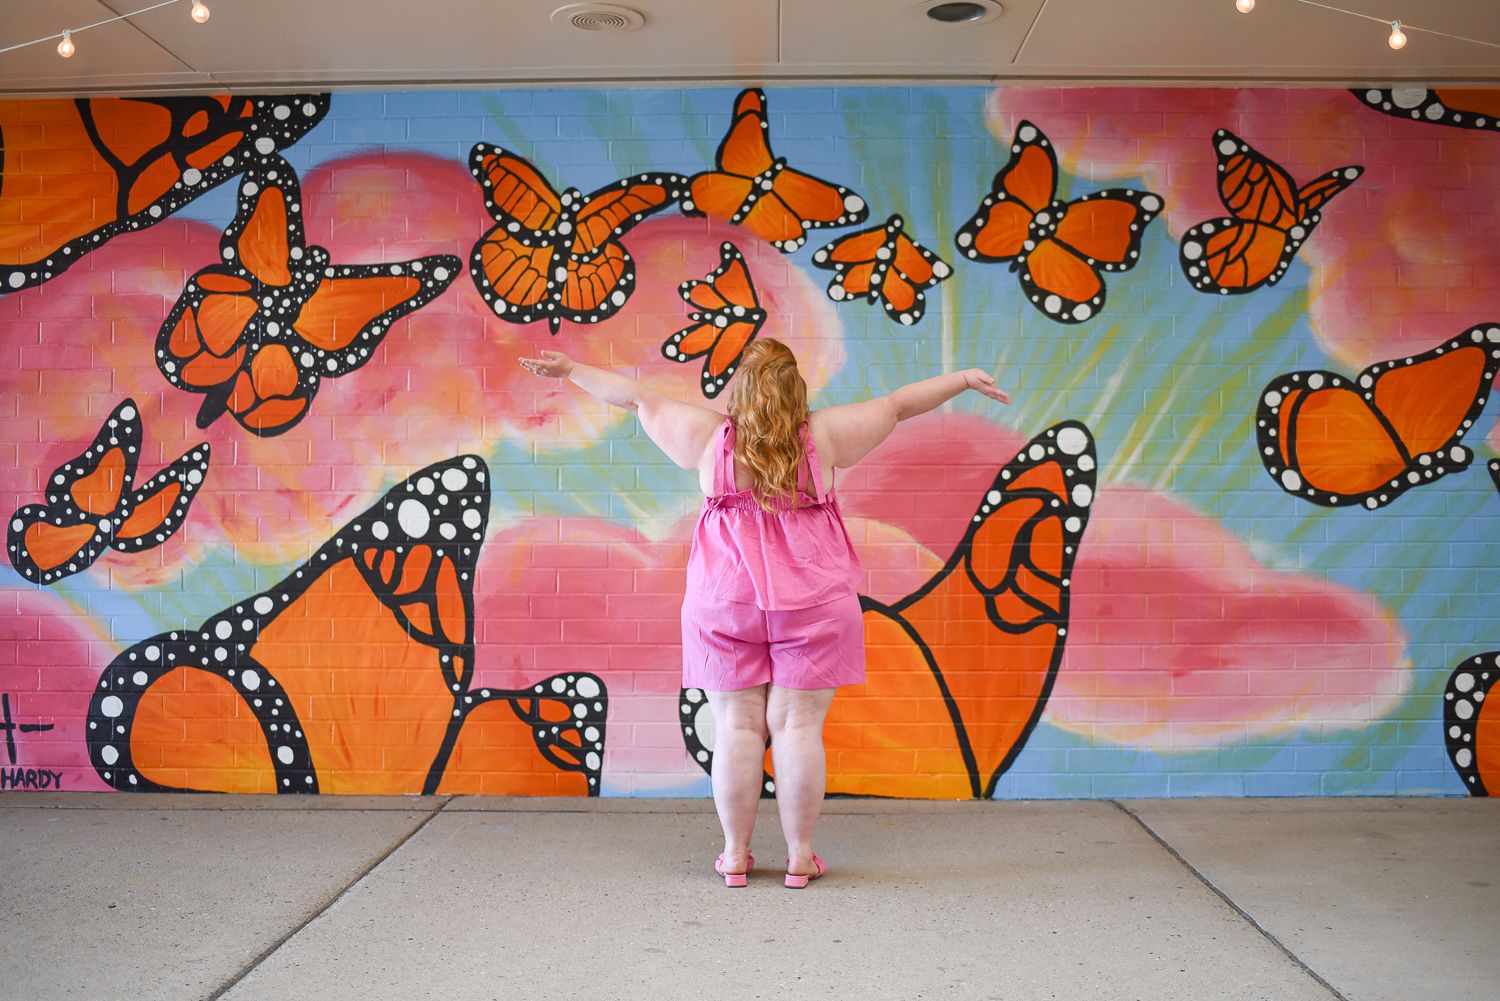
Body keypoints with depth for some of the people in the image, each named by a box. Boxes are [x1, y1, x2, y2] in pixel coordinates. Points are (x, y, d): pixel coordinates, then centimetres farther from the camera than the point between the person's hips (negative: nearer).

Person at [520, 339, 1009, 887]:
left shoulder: (712, 435, 1)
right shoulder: (822, 435, 0)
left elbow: (637, 397, 10)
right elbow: (898, 403, 9)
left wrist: (571, 369, 20)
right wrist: (964, 379, 19)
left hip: (726, 601, 1)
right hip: (812, 604, 0)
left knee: (736, 727, 6)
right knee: (798, 726, 3)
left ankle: (735, 854, 14)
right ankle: (800, 856, 11)